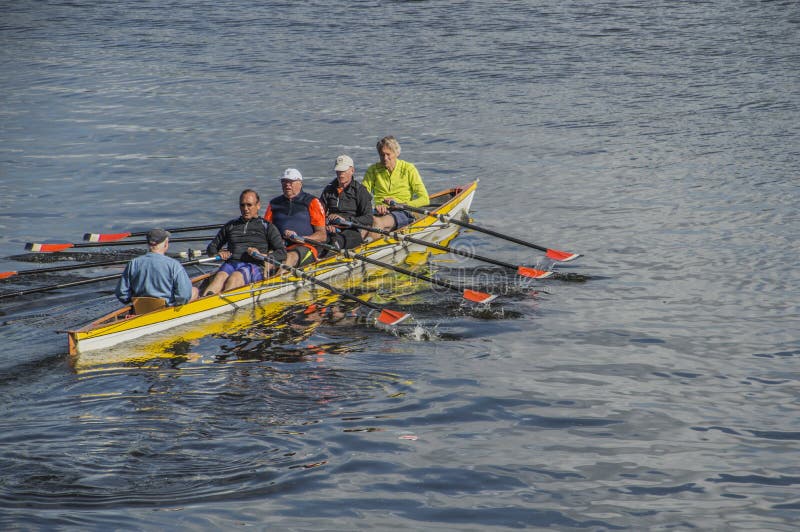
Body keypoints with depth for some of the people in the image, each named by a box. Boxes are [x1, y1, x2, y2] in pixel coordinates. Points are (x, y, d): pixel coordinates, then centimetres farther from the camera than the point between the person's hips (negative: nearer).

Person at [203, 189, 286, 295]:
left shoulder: (267, 227, 16)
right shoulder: (230, 226, 27)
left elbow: (282, 253, 4)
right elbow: (211, 248, 30)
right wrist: (218, 253, 5)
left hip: (254, 266, -3)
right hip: (231, 263, 3)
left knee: (234, 278, -37)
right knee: (220, 277, -34)